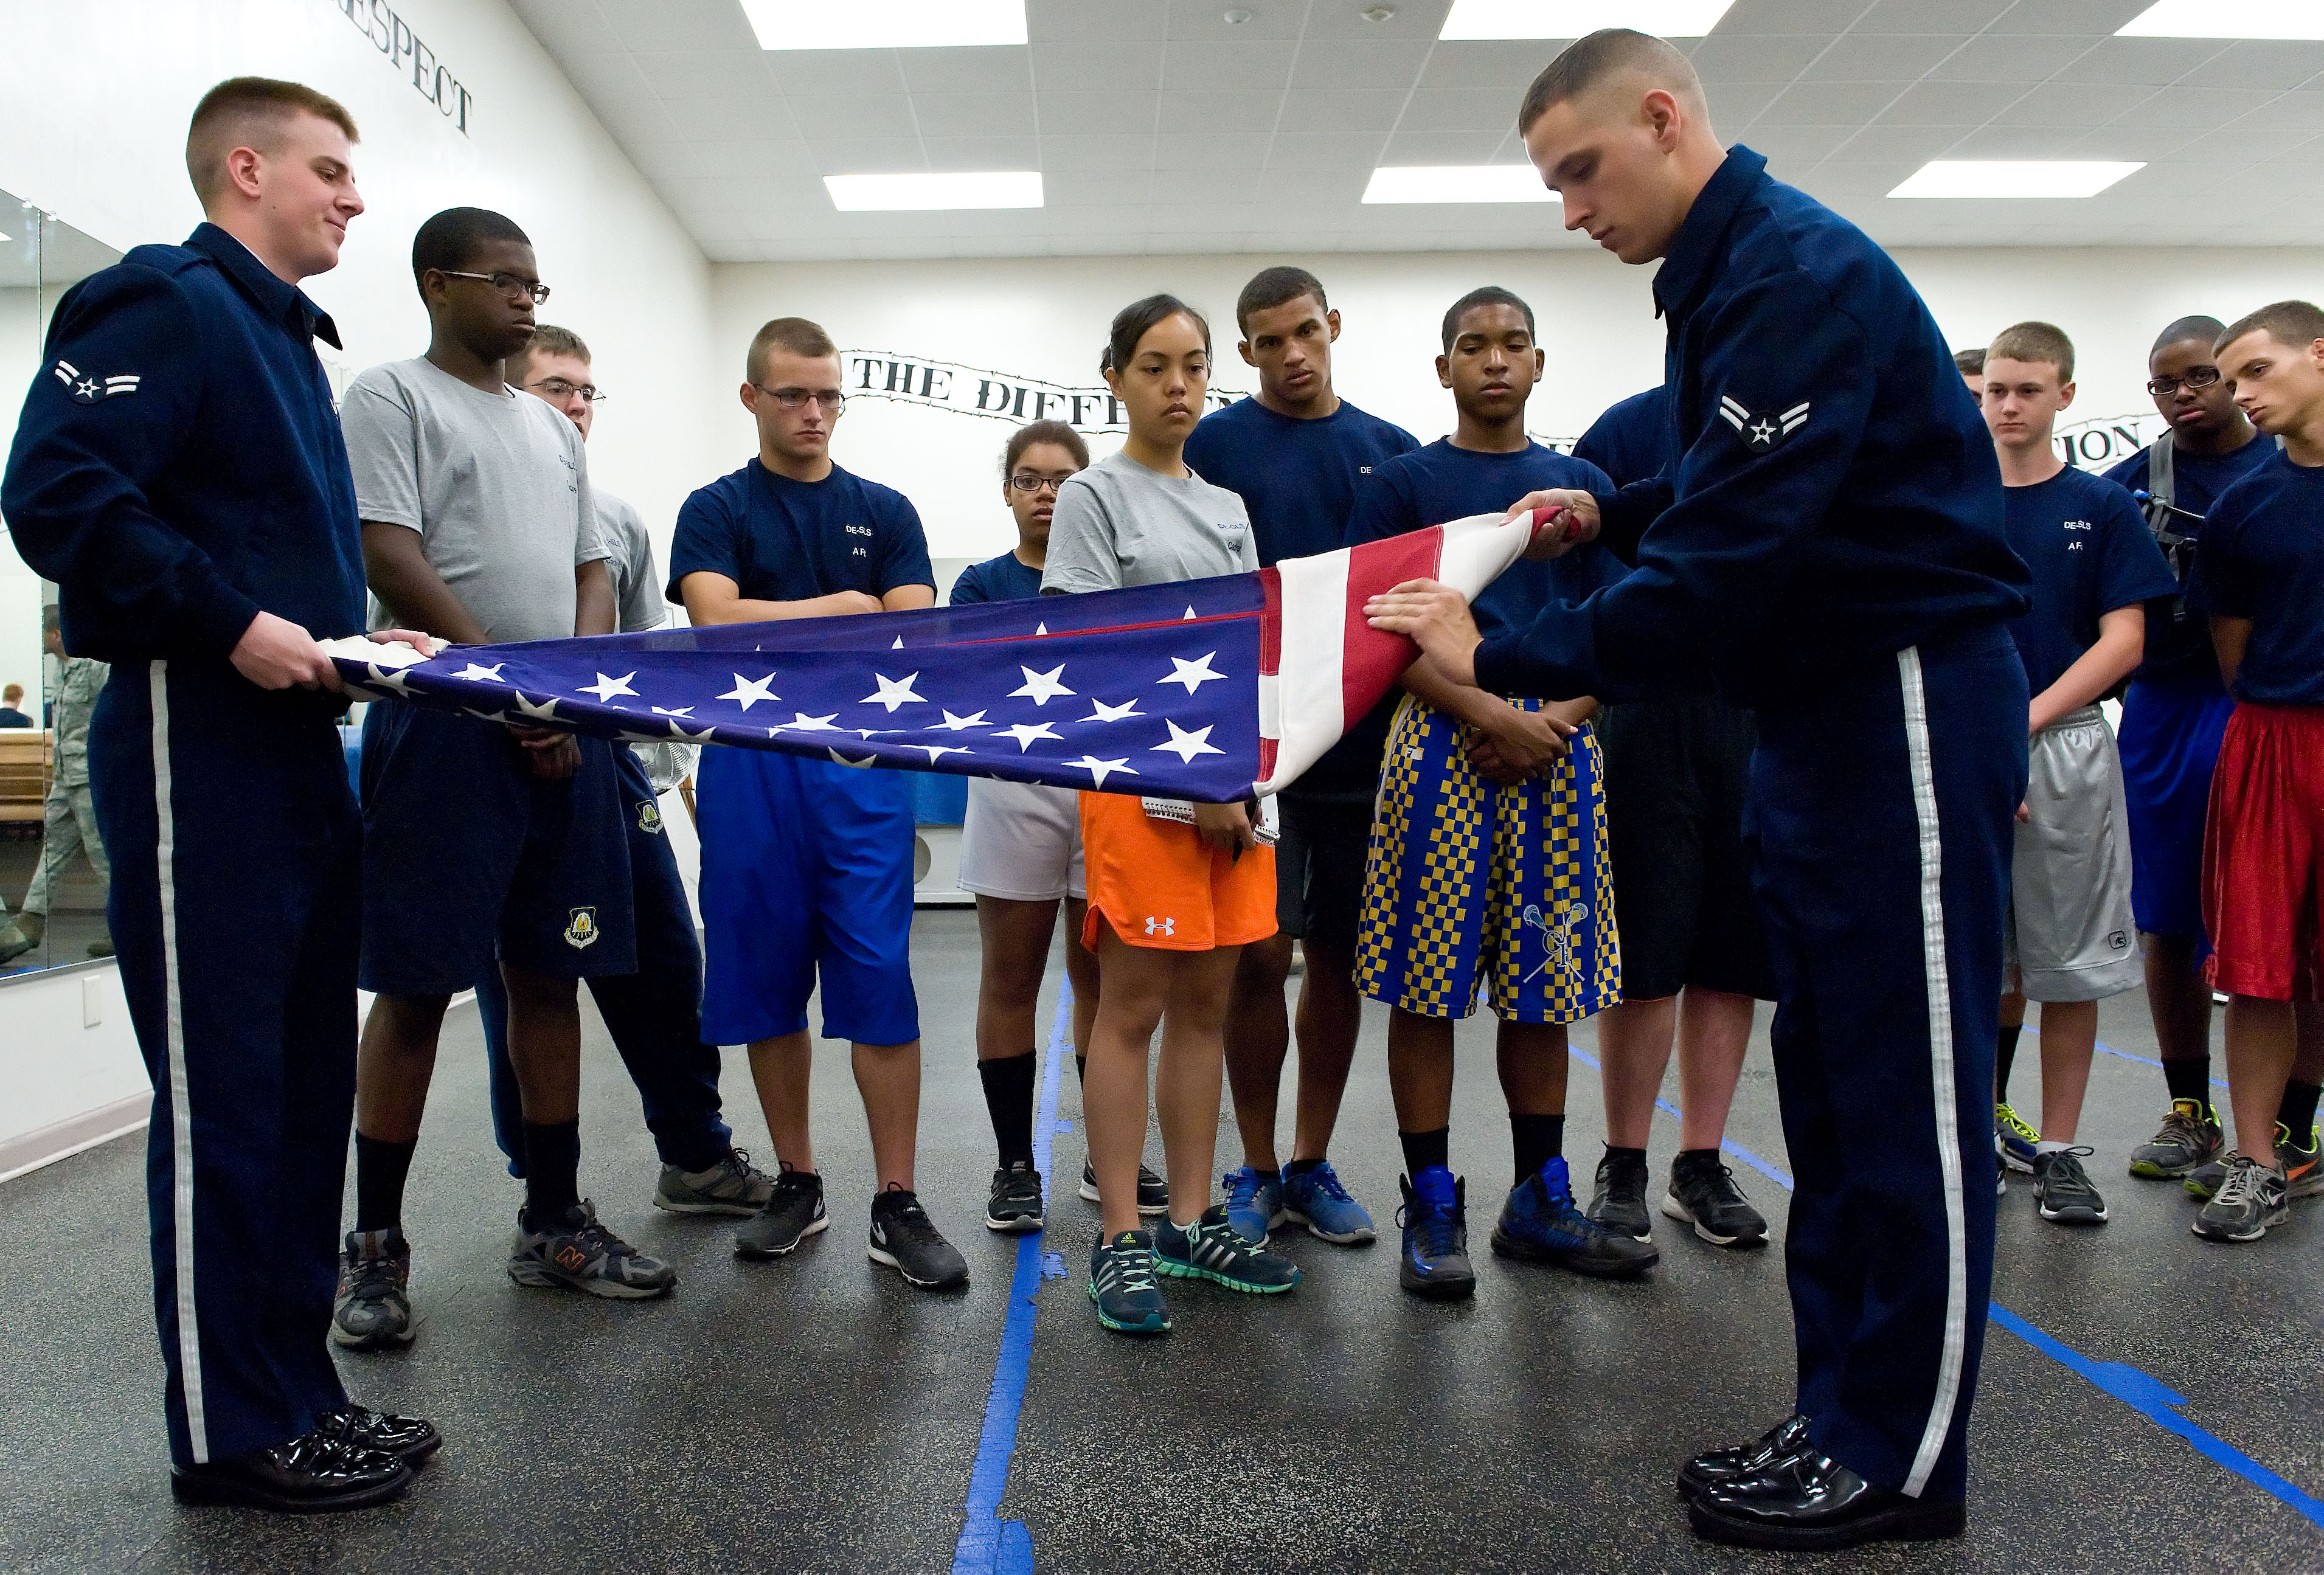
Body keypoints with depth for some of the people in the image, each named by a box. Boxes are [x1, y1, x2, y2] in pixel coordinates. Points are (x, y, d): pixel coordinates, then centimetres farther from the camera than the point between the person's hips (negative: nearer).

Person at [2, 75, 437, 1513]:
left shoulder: (285, 336, 22)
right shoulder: (163, 305, -7)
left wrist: (360, 638, 12)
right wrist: (231, 624, -21)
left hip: (296, 745, 10)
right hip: (197, 747, -9)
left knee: (307, 1081, 12)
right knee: (221, 1095, -3)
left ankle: (296, 1386, 24)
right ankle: (230, 1432, 10)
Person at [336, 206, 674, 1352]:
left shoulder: (554, 431, 21)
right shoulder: (391, 397, 2)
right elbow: (390, 558, -10)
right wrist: (508, 681, -16)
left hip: (564, 736, 6)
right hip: (444, 729, -6)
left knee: (550, 974, 8)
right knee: (418, 985, -2)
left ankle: (553, 1224, 18)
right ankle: (376, 1245, 10)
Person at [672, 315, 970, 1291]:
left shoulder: (884, 512, 13)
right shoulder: (716, 510, 8)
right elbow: (716, 620, -10)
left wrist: (777, 625, -11)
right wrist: (843, 609, -6)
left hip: (862, 764, 0)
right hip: (750, 768, 0)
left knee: (879, 984, -4)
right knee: (767, 986, 6)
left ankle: (897, 1207, 2)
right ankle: (797, 1184, 21)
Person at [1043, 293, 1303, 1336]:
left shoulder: (1230, 507, 19)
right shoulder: (1094, 496, 2)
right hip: (1140, 779, -6)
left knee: (1207, 1006, 8)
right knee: (1134, 1007, -4)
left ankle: (1192, 1225, 17)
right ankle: (1120, 1242, 5)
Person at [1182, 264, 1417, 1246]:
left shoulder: (1392, 452, 11)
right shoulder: (1214, 447, 2)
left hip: (1365, 741, 3)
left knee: (1338, 960, 9)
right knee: (1260, 957, 0)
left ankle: (1313, 1165, 22)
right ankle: (1256, 1173, 15)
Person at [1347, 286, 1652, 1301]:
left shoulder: (1582, 484, 15)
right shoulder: (1402, 482, 5)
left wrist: (1557, 719, -8)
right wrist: (1489, 712, -15)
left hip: (1557, 750, 3)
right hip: (1442, 744, -3)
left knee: (1544, 979, 9)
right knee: (1427, 983, -2)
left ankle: (1541, 1202, 21)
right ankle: (1432, 1208, 8)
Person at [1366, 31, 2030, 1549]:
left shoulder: (1797, 273, -18)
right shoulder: (1730, 271, 13)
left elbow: (1722, 571, -25)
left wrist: (1502, 660, -21)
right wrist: (1610, 512, 13)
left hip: (1908, 708, -10)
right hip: (1822, 711, 10)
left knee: (1906, 1078, -2)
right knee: (1829, 1066, 12)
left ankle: (1902, 1457, 12)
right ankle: (1845, 1412, 23)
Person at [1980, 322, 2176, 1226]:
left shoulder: (2102, 508, 6)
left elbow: (2123, 639, -1)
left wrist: (2026, 719, -14)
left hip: (2067, 752, 0)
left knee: (2069, 963, 3)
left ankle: (2058, 1150, 13)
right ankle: (1984, 1130, 21)